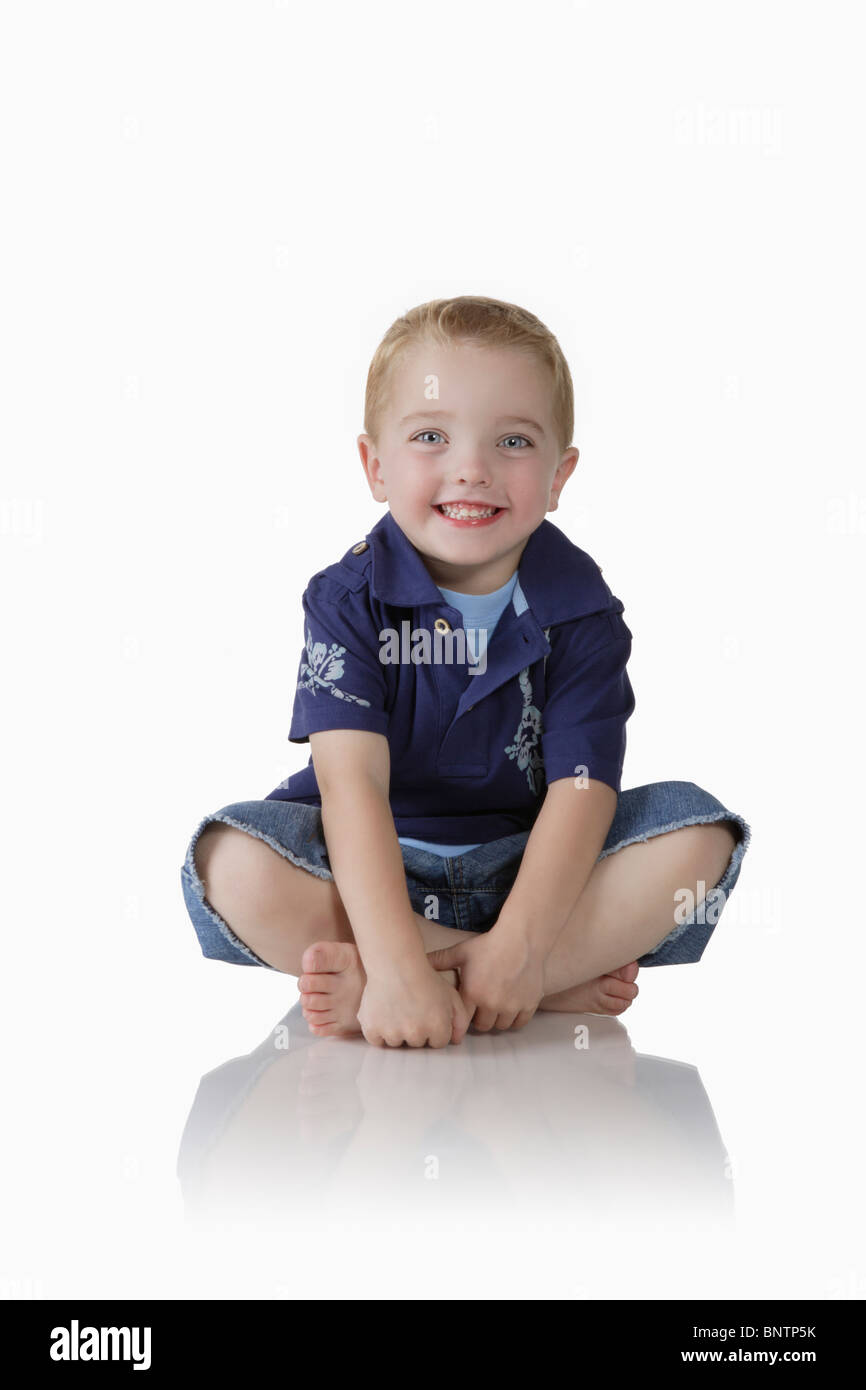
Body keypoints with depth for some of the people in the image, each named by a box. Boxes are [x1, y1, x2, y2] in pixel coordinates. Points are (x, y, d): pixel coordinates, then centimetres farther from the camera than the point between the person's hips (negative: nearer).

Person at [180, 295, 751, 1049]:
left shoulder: (582, 611, -7)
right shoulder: (349, 599, -11)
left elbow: (581, 789, -17)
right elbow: (352, 779, -24)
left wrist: (519, 943, -34)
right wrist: (396, 959, -38)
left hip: (529, 872, 1)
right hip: (378, 868, -1)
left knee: (697, 829, -20)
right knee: (235, 863, -31)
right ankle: (561, 981, -28)